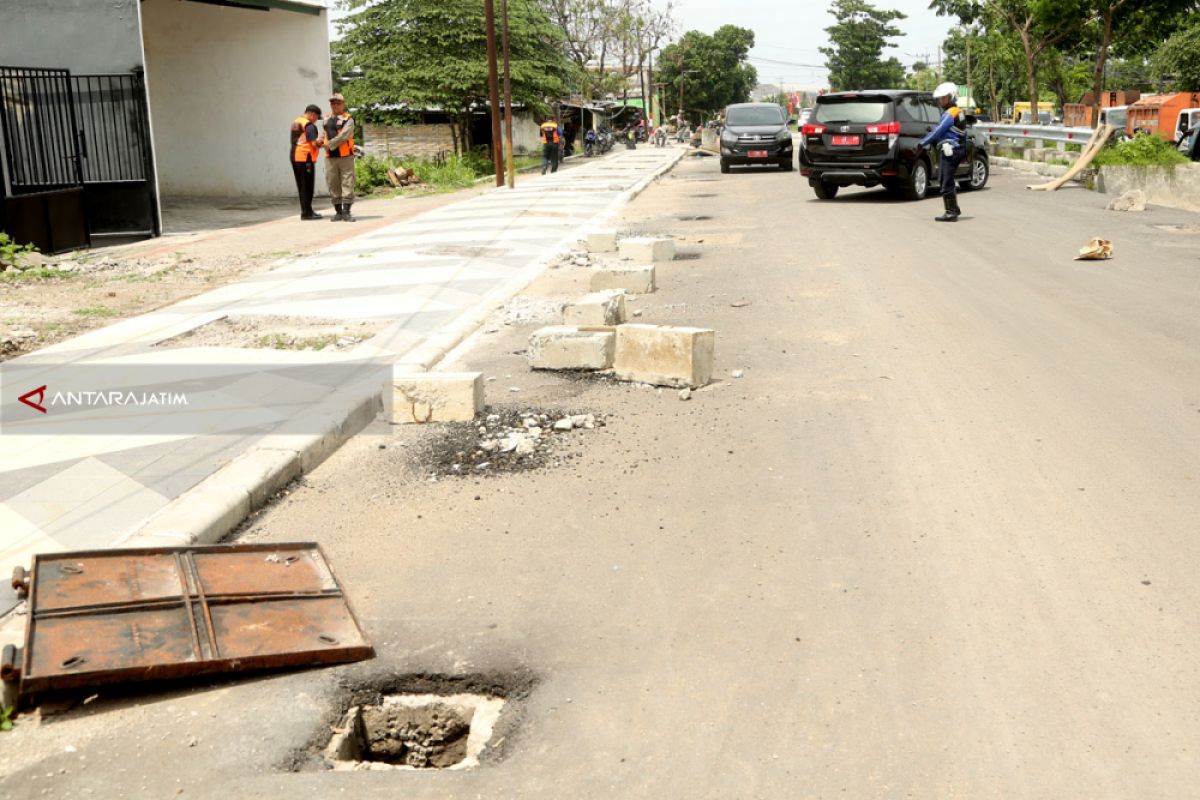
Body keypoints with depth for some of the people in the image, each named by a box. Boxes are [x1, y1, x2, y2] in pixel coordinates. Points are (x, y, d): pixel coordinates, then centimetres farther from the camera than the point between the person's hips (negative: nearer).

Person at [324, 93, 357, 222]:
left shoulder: (348, 119, -1)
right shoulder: (326, 120, 16)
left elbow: (343, 136, -14)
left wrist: (330, 144, -13)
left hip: (345, 156, -5)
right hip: (330, 157, 5)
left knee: (347, 183, -6)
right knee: (333, 185, 5)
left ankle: (346, 212, -4)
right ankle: (338, 212, 11)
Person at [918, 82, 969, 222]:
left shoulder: (949, 114, -14)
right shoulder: (960, 113, 17)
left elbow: (937, 131, -17)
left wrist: (922, 143, -13)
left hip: (949, 151, -10)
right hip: (958, 149, 10)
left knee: (947, 182, -7)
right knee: (948, 181, 17)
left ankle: (951, 212, -6)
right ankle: (954, 209, 24)